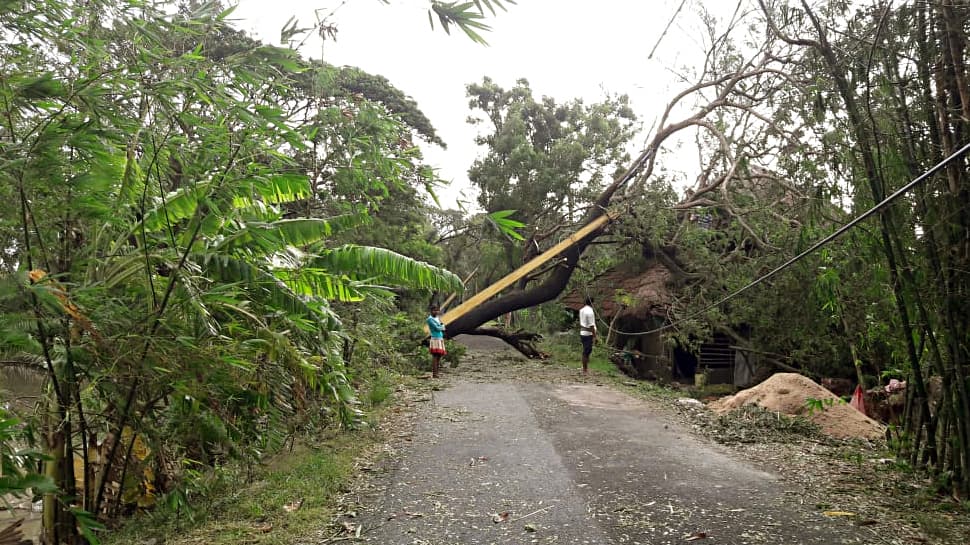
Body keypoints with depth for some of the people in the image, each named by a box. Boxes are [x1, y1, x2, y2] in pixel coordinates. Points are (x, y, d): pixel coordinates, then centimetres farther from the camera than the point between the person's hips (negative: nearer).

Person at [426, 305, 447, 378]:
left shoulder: (438, 318, 17)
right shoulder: (430, 319, -8)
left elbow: (443, 327, 14)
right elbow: (437, 328, -15)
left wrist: (441, 326, -7)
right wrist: (442, 327, 3)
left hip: (441, 339, 8)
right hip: (435, 339, -8)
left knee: (439, 356, 6)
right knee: (435, 356, -11)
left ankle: (436, 373, 9)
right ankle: (434, 374, -13)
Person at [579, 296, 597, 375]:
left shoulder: (582, 310, 9)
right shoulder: (590, 312, -17)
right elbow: (591, 325, -19)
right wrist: (594, 336, -15)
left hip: (582, 333, 9)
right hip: (588, 334, -9)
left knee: (586, 351, 17)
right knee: (586, 352, -2)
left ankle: (586, 368, 23)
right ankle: (585, 370, 4)